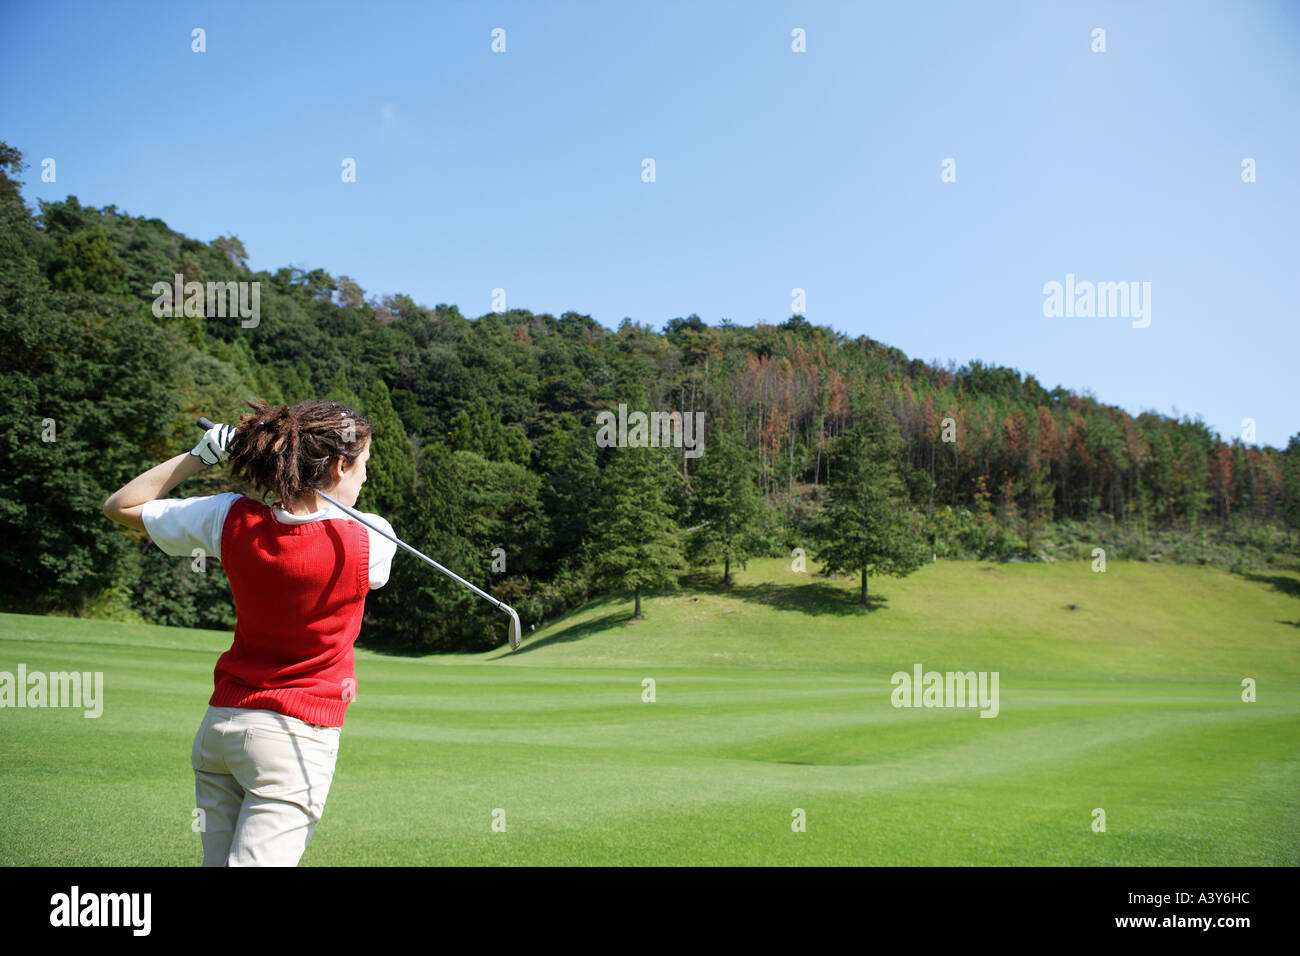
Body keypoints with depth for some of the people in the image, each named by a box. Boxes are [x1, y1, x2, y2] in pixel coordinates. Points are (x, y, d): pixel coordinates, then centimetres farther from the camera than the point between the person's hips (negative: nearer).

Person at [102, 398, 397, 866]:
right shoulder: (371, 540, -15)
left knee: (219, 860, 13)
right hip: (297, 738, -5)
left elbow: (120, 506, 8)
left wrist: (197, 456, 6)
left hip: (219, 723, 5)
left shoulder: (231, 520, -5)